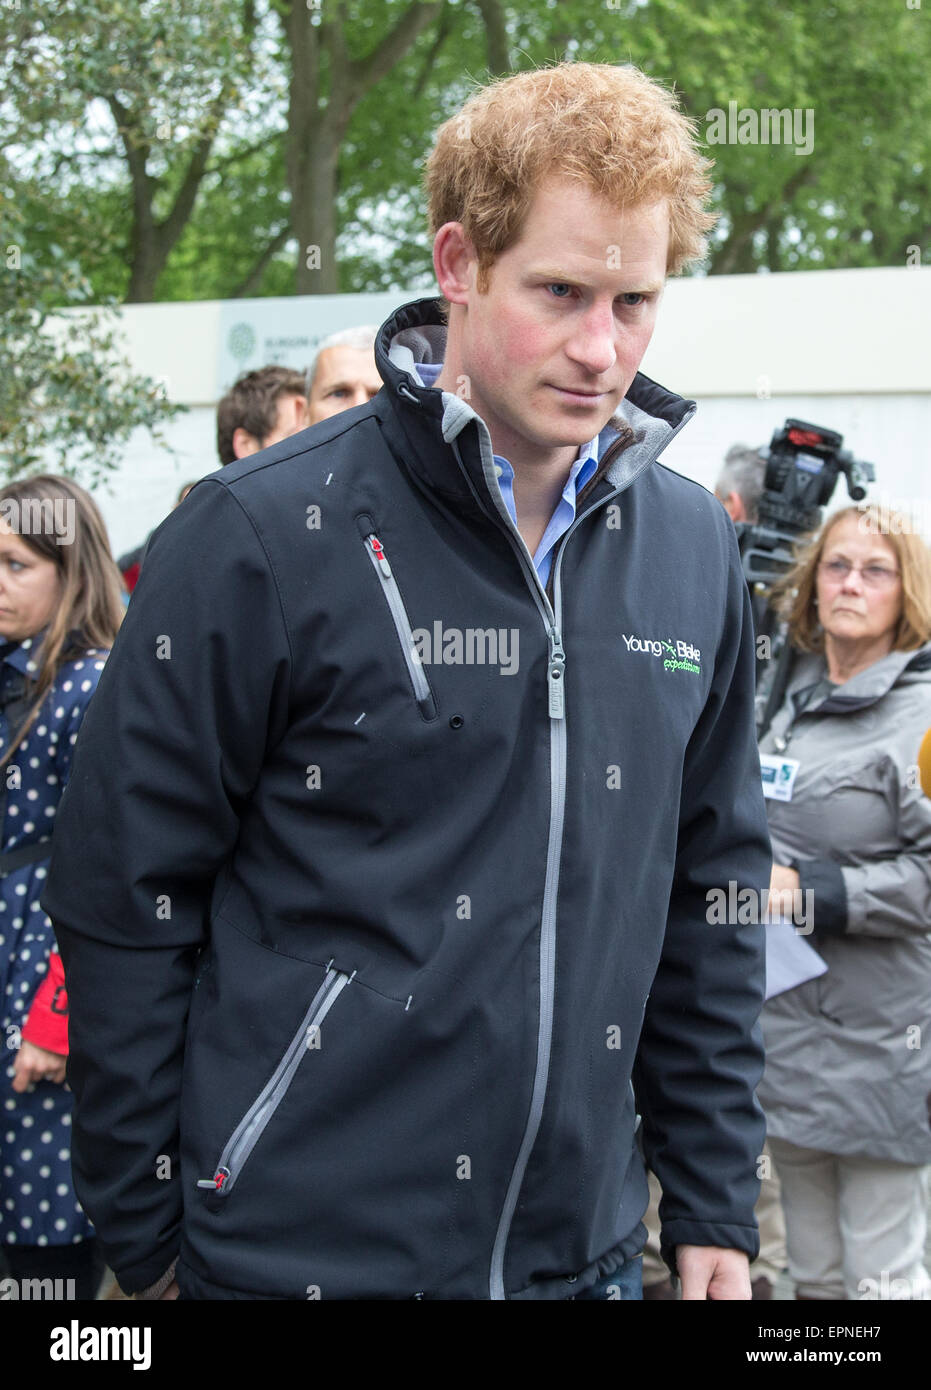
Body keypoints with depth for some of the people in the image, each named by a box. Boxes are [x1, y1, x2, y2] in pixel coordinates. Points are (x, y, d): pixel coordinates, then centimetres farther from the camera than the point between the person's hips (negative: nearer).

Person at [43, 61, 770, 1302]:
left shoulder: (692, 548, 4)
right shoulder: (263, 535, -11)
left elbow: (712, 892, 11)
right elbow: (124, 895, -8)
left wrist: (714, 1208, 9)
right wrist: (143, 1242, -5)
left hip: (585, 1248, 5)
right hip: (297, 1250, -4)